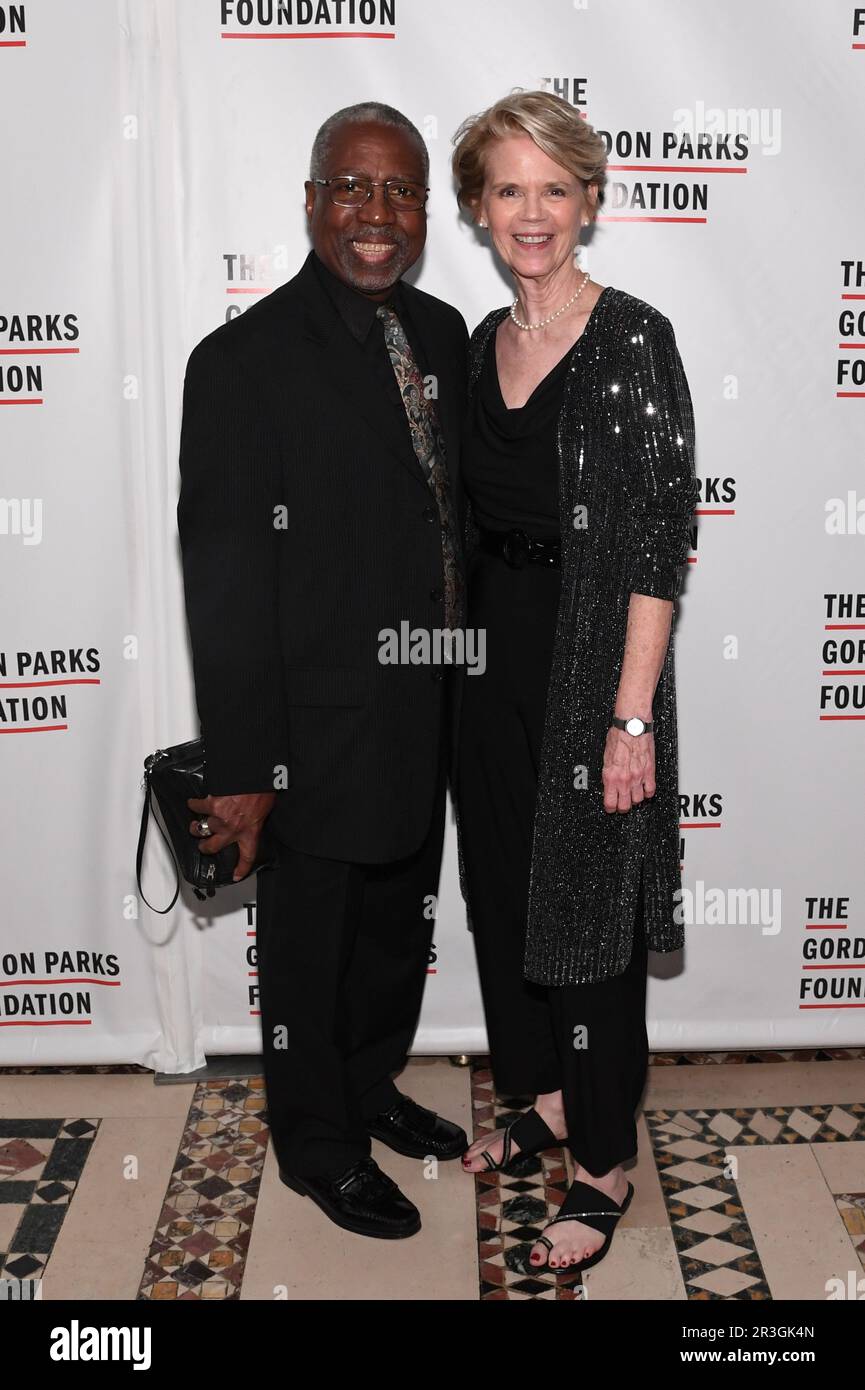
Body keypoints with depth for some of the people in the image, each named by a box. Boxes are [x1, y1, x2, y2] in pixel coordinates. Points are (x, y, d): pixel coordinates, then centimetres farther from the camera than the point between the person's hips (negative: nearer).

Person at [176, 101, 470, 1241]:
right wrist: (242, 770, -18)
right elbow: (224, 582, -18)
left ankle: (372, 1086, 49)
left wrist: (465, 699, 11)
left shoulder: (441, 334, 4)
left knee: (401, 924, 24)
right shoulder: (245, 361, -17)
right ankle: (321, 1146, 37)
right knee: (312, 946, 14)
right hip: (321, 731, -7)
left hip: (427, 719, 7)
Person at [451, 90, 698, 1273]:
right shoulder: (482, 344, 9)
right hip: (493, 655, 7)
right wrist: (467, 650, 10)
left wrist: (632, 716, -19)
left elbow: (662, 536, -16)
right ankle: (546, 1098, 39)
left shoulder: (633, 339, -12)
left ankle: (605, 1165, 22)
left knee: (591, 909, 3)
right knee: (504, 887, 16)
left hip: (593, 662, -7)